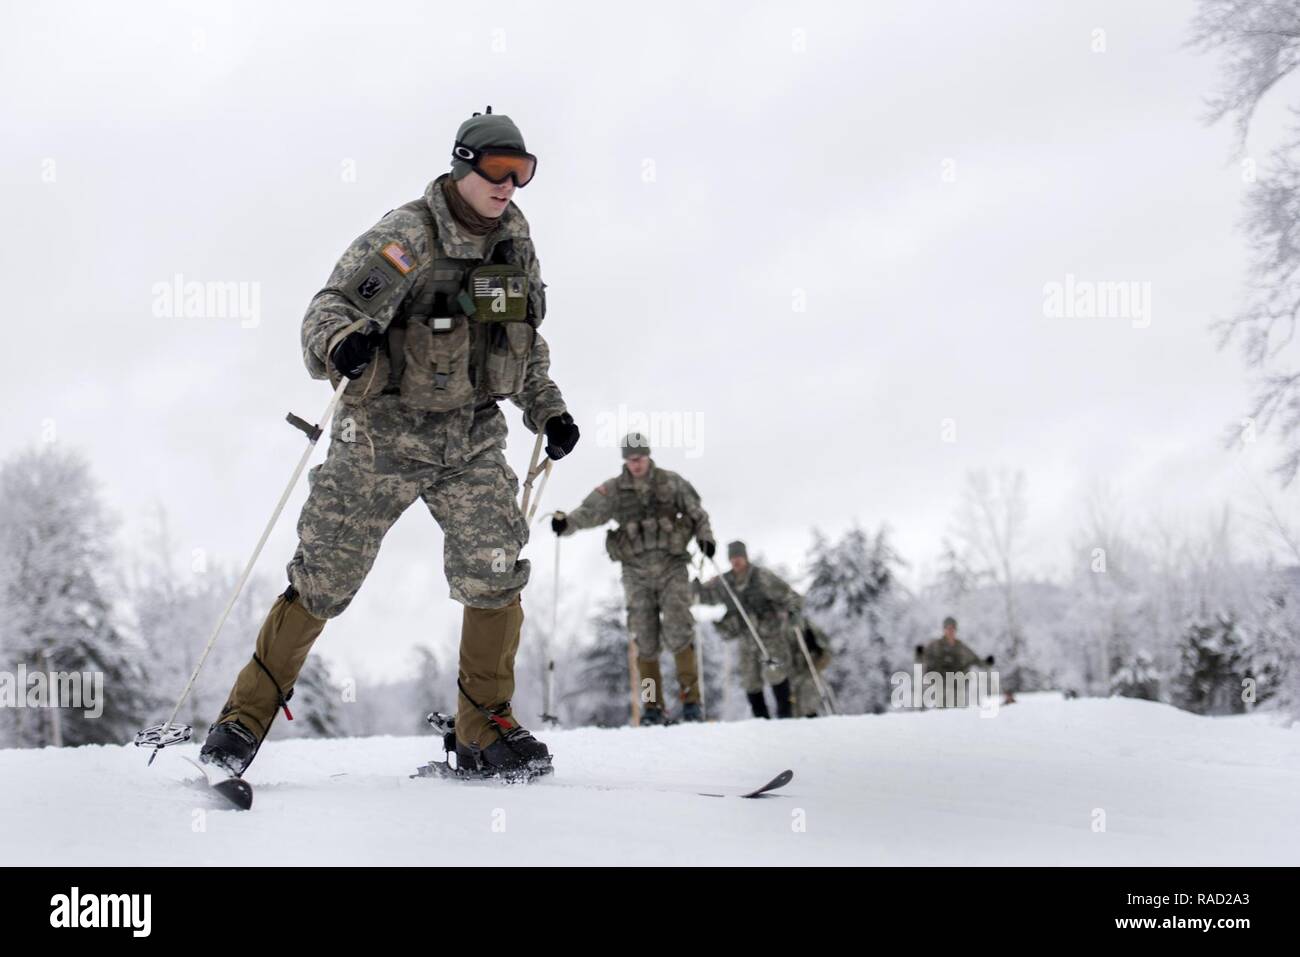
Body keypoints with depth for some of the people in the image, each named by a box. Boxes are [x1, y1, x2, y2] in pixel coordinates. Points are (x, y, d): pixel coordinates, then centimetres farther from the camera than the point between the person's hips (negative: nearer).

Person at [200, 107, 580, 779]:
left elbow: (526, 343, 21)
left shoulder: (516, 244, 7)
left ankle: (486, 733, 7)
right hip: (385, 436, -5)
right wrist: (342, 344, -41)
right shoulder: (406, 237, -13)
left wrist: (547, 410, 13)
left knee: (496, 575, -9)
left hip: (473, 440, 5)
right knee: (323, 582, 1)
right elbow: (330, 306, -20)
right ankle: (244, 721, 15)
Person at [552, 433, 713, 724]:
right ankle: (653, 706, 8)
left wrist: (704, 536, -2)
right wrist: (567, 521, -30)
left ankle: (691, 700, -5)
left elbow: (696, 511, 15)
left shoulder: (671, 482, 5)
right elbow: (590, 511, -10)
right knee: (645, 640, 1)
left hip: (672, 566, -1)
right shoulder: (614, 490, 3)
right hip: (636, 571, 1)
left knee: (678, 632, -11)